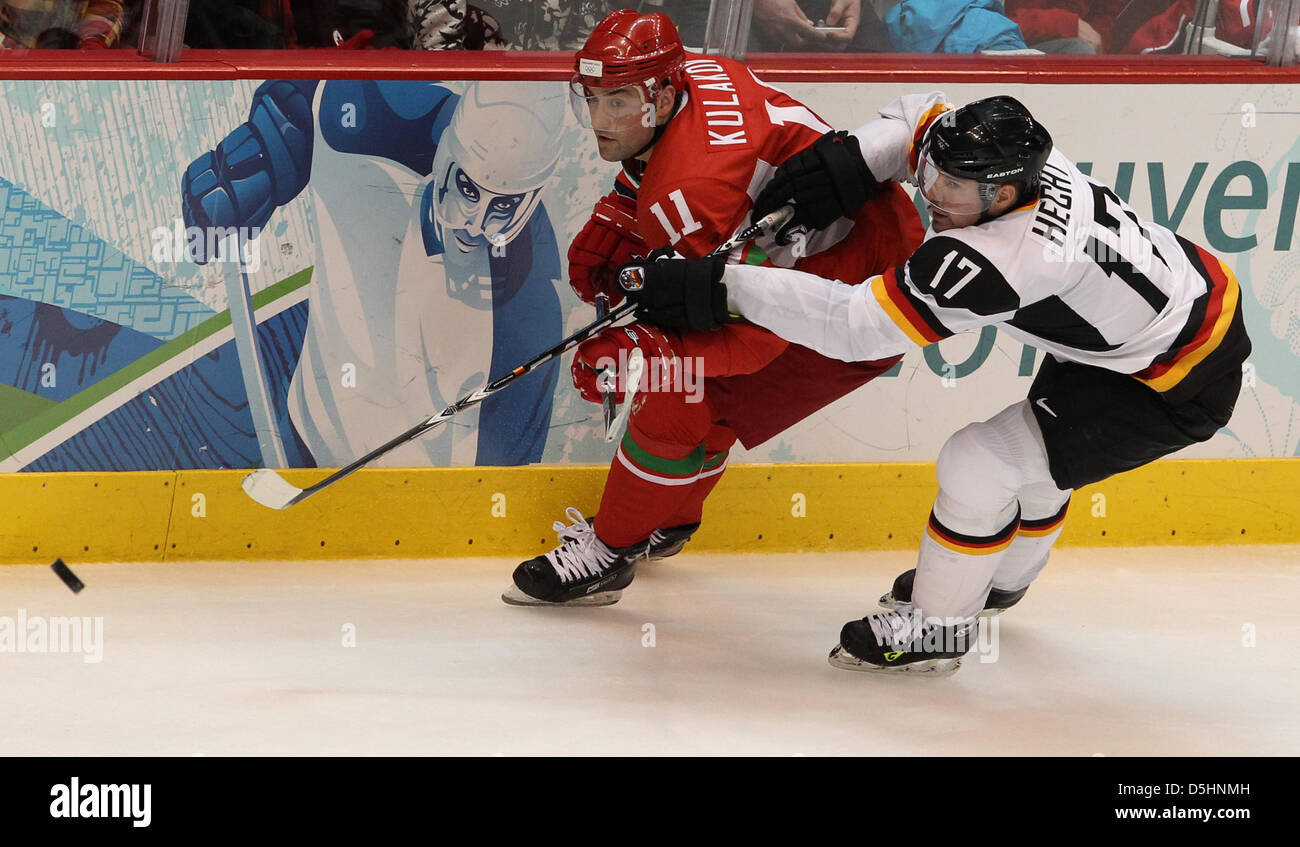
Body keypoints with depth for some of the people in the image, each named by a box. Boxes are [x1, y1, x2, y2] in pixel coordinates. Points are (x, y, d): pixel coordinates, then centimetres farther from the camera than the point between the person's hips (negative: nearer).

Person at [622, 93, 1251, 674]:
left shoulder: (995, 258, -36)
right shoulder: (1012, 157, -11)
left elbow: (852, 325, -35)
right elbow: (923, 117, 9)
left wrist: (722, 291, -34)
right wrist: (847, 162, -10)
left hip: (1179, 387, -10)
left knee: (976, 464, -10)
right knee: (1035, 442, 28)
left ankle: (937, 626, 10)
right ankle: (1002, 580, 54)